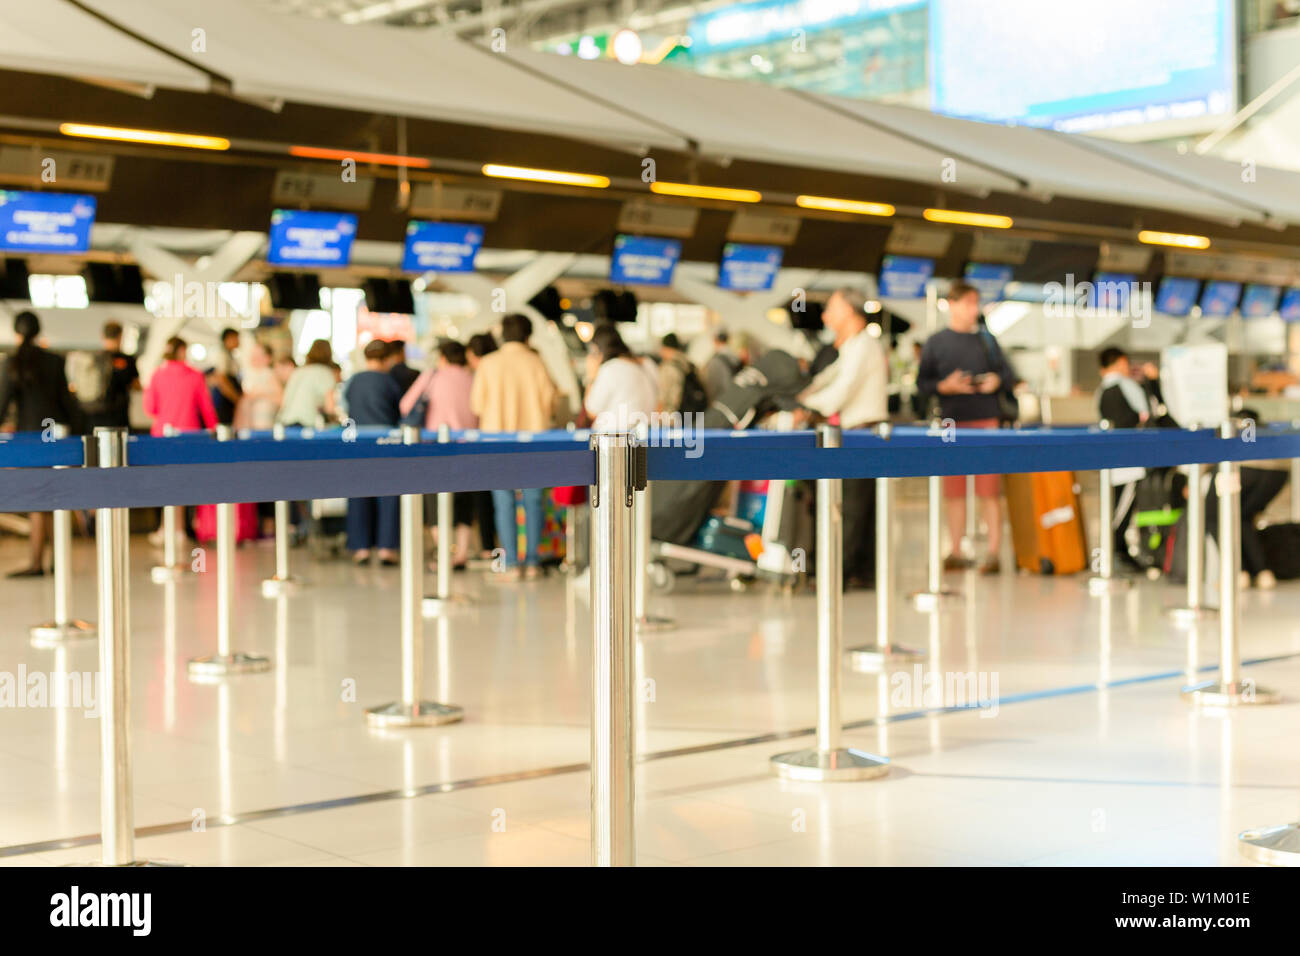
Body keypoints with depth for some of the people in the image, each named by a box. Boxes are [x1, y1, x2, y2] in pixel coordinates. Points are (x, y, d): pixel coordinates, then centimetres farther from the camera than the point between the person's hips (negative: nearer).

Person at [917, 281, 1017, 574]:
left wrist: (997, 380, -8)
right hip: (951, 423, 0)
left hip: (986, 421, 0)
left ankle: (994, 553, -3)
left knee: (989, 491, -4)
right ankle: (955, 553, 12)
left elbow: (1008, 373, 13)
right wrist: (945, 386, -14)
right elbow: (922, 382, 4)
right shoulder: (935, 343, 5)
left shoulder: (986, 338, 8)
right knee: (954, 492, 5)